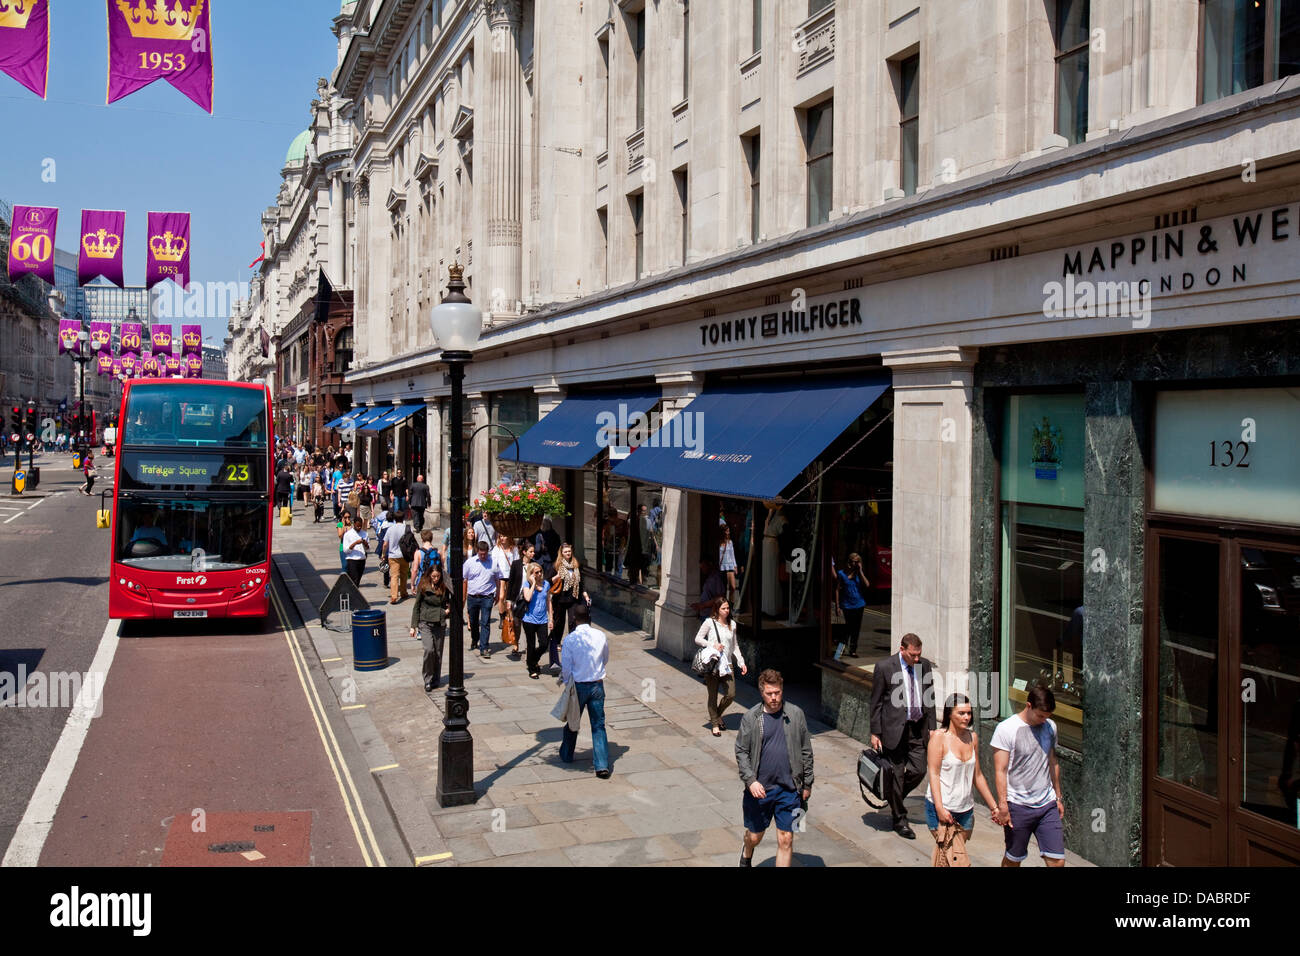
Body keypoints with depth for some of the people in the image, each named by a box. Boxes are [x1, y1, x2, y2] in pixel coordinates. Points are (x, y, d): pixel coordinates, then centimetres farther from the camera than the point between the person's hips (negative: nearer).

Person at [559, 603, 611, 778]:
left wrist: (567, 682, 8)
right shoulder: (600, 636, -7)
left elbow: (566, 667, -9)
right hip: (597, 685, 1)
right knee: (598, 725, 4)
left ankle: (566, 755, 37)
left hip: (578, 685, -1)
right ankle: (602, 765, -2)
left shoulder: (570, 639, -14)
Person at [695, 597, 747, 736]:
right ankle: (715, 724, 20)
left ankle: (717, 715, 24)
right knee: (713, 696, 4)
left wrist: (741, 662, 10)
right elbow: (698, 639, -3)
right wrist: (713, 645, -16)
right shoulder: (710, 622, -5)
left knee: (731, 694, -3)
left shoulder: (732, 624, 10)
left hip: (727, 664, 4)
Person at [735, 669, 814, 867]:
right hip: (759, 788, 0)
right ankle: (746, 855, 49)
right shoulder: (751, 717, -5)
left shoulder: (796, 714, -1)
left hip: (789, 788, 0)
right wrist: (750, 781, -14)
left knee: (786, 840, 0)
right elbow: (741, 752, -2)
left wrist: (807, 784, 8)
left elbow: (806, 750, 7)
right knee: (755, 836, 15)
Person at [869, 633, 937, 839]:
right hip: (894, 728, -4)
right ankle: (899, 819, 19)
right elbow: (876, 702, -5)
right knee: (895, 774, 3)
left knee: (918, 771, 3)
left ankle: (895, 798, 32)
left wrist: (931, 727, 8)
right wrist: (875, 733, -5)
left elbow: (929, 698, 12)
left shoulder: (924, 665, 3)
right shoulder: (885, 667, -10)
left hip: (917, 728, 4)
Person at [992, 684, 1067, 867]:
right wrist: (1002, 806, -16)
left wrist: (1058, 797, 20)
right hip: (1018, 806, -4)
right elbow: (1000, 770, -12)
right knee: (1013, 859, 8)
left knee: (1057, 861, -2)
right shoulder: (1006, 729, -11)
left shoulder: (1050, 726, 6)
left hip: (1047, 804, 4)